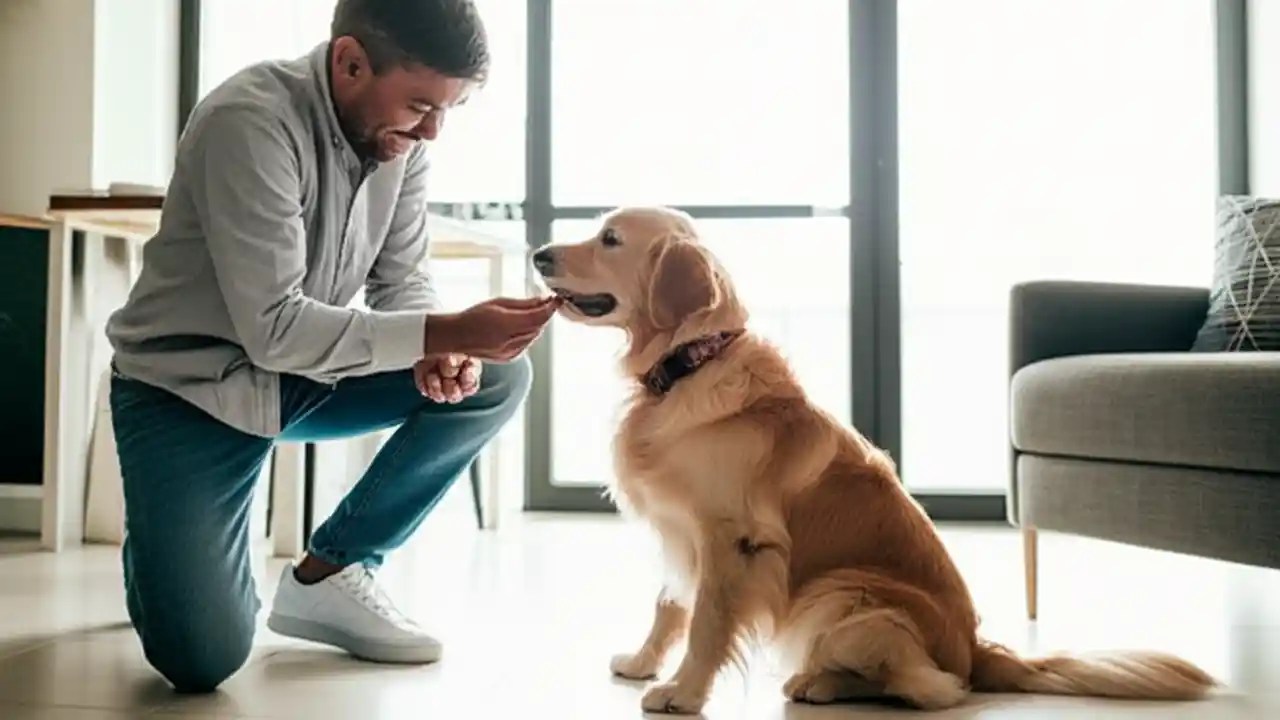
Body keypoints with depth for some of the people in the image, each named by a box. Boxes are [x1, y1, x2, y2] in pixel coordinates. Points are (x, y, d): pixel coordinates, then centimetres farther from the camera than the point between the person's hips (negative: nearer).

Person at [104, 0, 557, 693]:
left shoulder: (399, 133, -6)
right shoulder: (251, 121, -27)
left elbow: (400, 279, 0)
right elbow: (273, 328, -31)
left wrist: (439, 349, -22)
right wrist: (443, 331, -36)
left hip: (307, 374, 7)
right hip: (187, 387, -6)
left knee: (496, 378, -12)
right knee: (203, 660, -18)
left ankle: (330, 572, -1)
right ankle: (164, 544, 19)